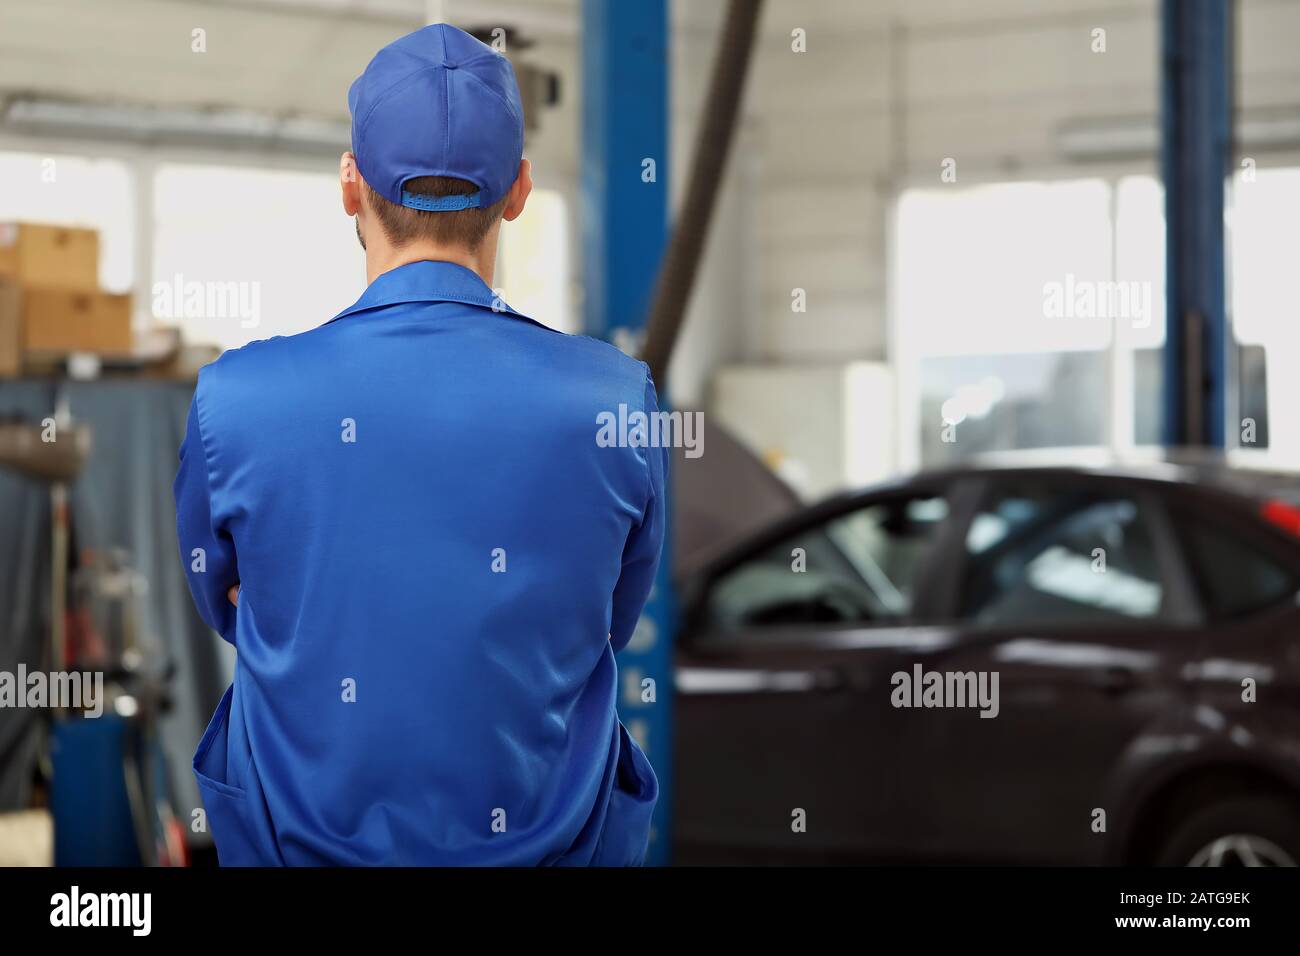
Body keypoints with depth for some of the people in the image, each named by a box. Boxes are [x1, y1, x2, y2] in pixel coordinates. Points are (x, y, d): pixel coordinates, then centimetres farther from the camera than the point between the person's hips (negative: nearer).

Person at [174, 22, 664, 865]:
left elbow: (227, 605, 4)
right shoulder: (616, 400, -14)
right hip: (546, 838, 0)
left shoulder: (232, 399, -14)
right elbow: (610, 625, 2)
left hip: (299, 831, 0)